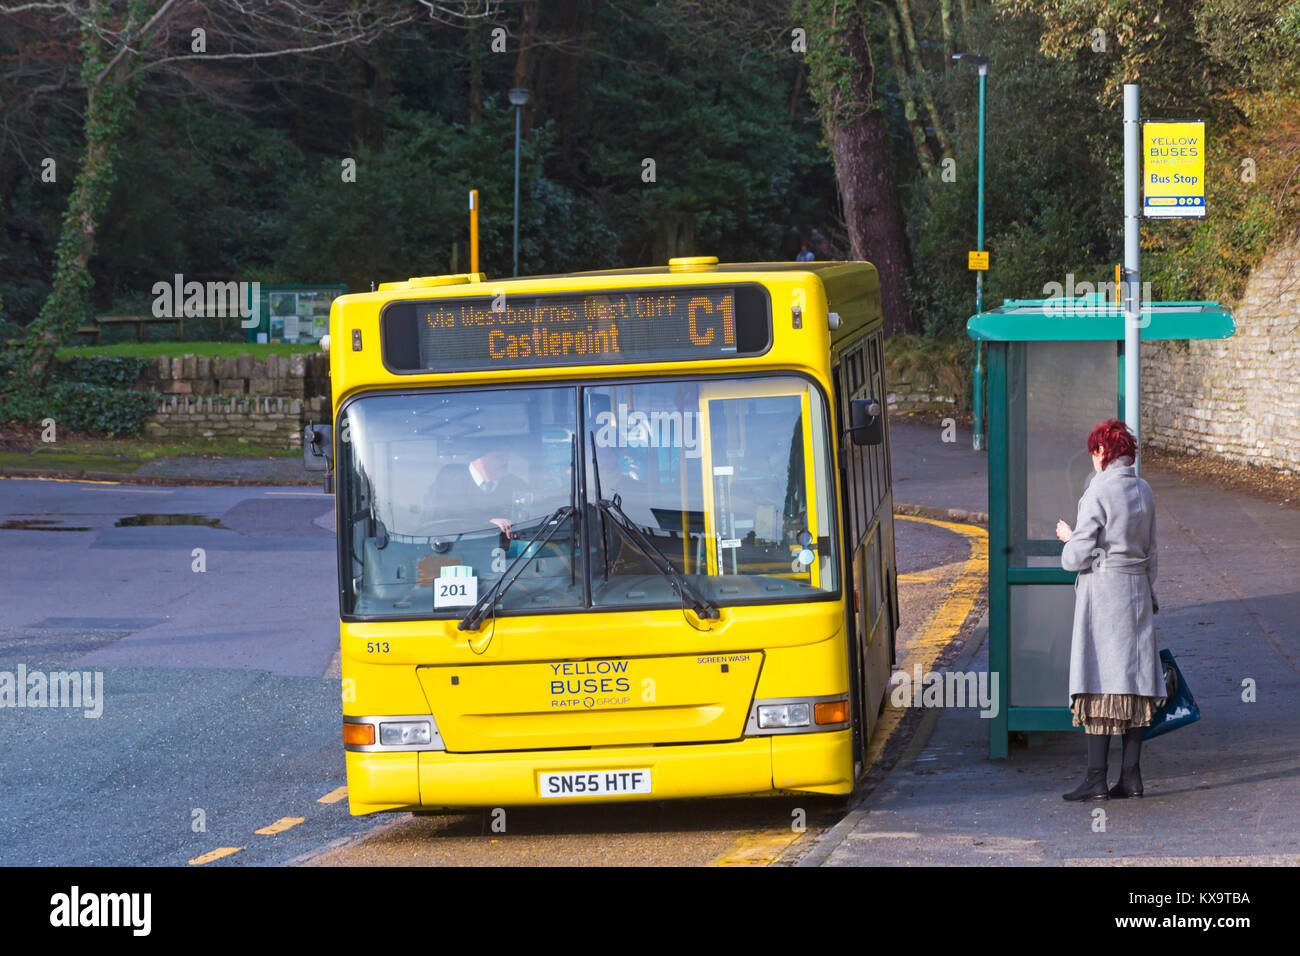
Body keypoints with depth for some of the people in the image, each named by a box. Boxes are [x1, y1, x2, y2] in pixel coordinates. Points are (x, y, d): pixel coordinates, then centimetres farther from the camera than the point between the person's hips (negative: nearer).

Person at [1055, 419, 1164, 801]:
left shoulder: (1098, 492, -13)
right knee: (1134, 681, 8)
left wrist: (1068, 537, 8)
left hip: (1103, 585, -7)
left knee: (1099, 684, -6)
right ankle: (1131, 776, 9)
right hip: (1137, 587, 7)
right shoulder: (1143, 491, 7)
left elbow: (1078, 557, -13)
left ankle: (1096, 778, -8)